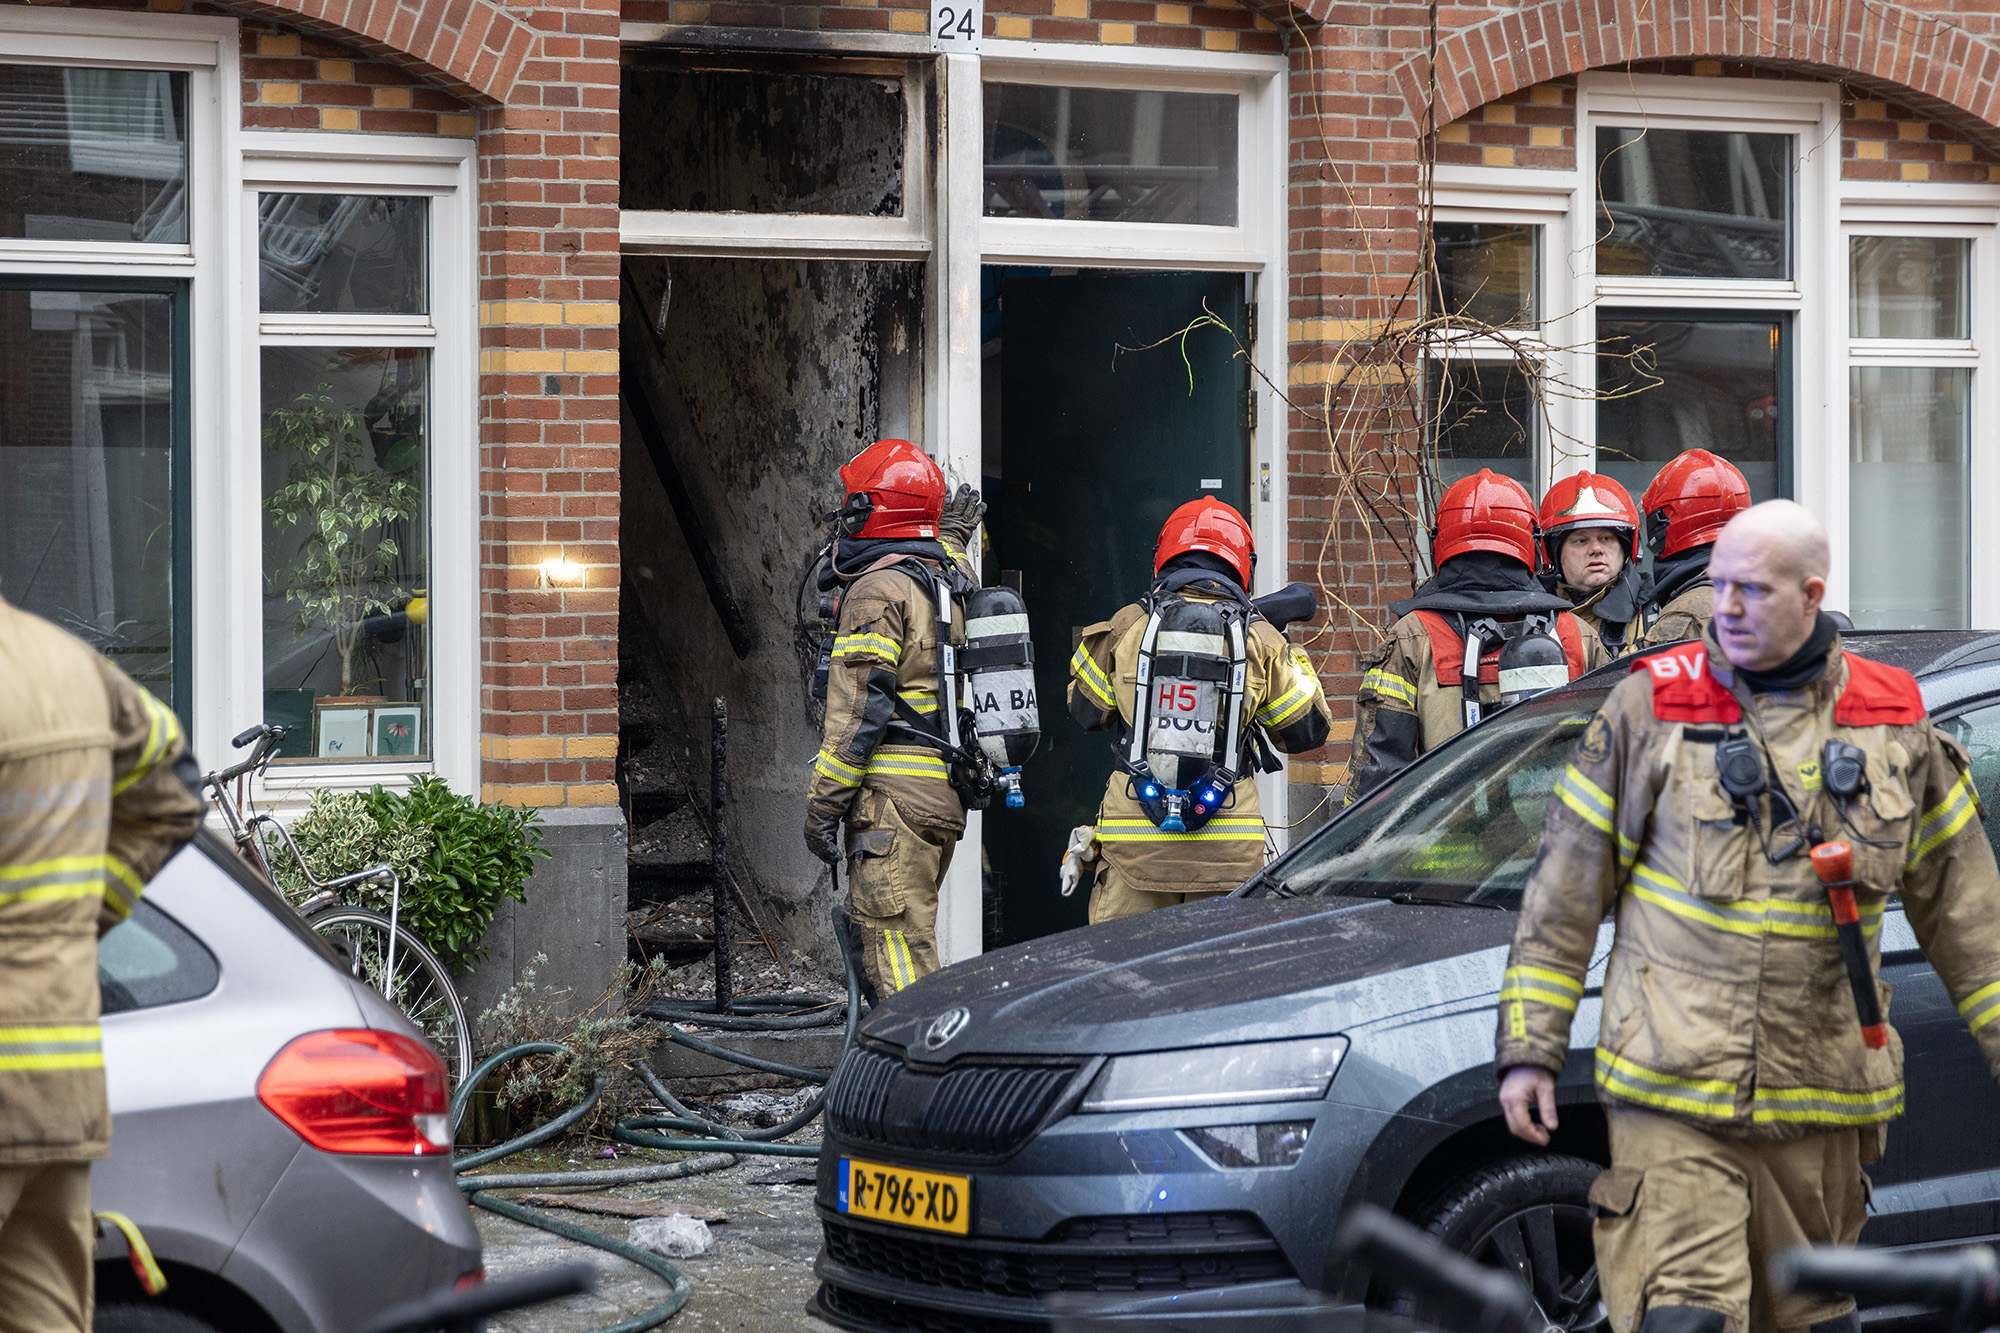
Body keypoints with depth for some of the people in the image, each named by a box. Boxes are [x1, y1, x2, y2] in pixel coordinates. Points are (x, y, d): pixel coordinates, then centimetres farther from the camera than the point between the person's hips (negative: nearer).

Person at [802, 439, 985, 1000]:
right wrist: (953, 539, 60)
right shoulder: (947, 581, 14)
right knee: (913, 946, 14)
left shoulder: (879, 591, -12)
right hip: (944, 796, 9)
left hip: (894, 799, -9)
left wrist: (822, 805, -14)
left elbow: (860, 713, -16)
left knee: (896, 955, -11)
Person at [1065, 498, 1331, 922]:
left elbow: (1086, 710, 16)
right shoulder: (1260, 640, 0)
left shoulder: (1126, 627, 1)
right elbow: (1307, 730, 12)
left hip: (1135, 841, 0)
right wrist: (1292, 661, 24)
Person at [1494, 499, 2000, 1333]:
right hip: (1671, 1088, -3)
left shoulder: (1893, 724, 7)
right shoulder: (1651, 706, 0)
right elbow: (1566, 887, 3)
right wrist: (1528, 1047, -1)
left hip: (1819, 1103, 3)